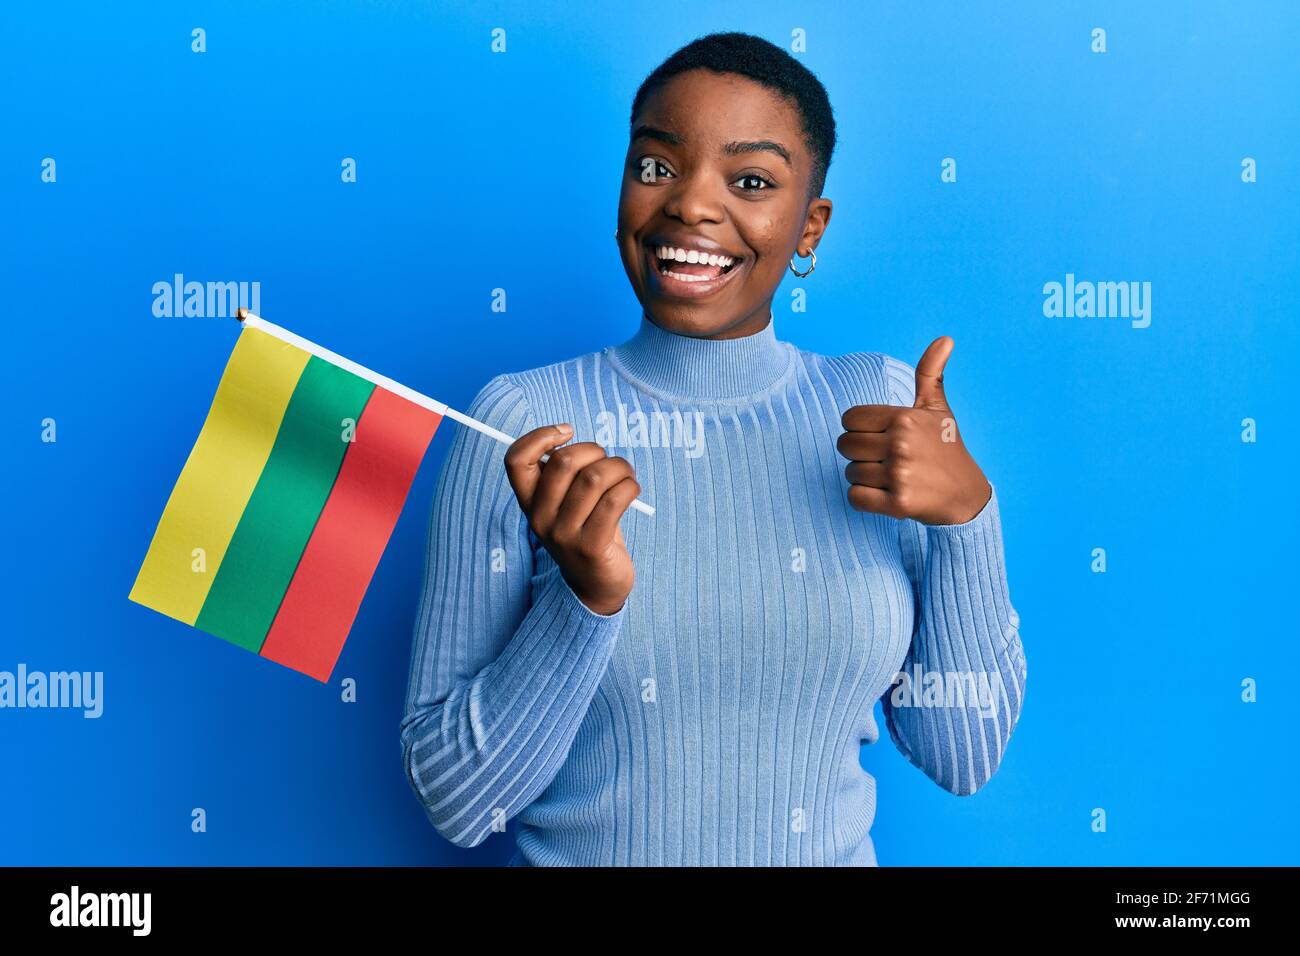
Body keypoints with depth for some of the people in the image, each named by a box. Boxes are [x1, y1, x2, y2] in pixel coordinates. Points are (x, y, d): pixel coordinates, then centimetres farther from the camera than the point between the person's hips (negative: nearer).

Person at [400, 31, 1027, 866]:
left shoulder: (882, 408, -8)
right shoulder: (523, 422, -16)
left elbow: (963, 758, -6)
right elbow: (455, 799, -15)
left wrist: (966, 512, -18)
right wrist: (585, 600, -29)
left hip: (839, 849, 3)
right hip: (578, 855, -2)